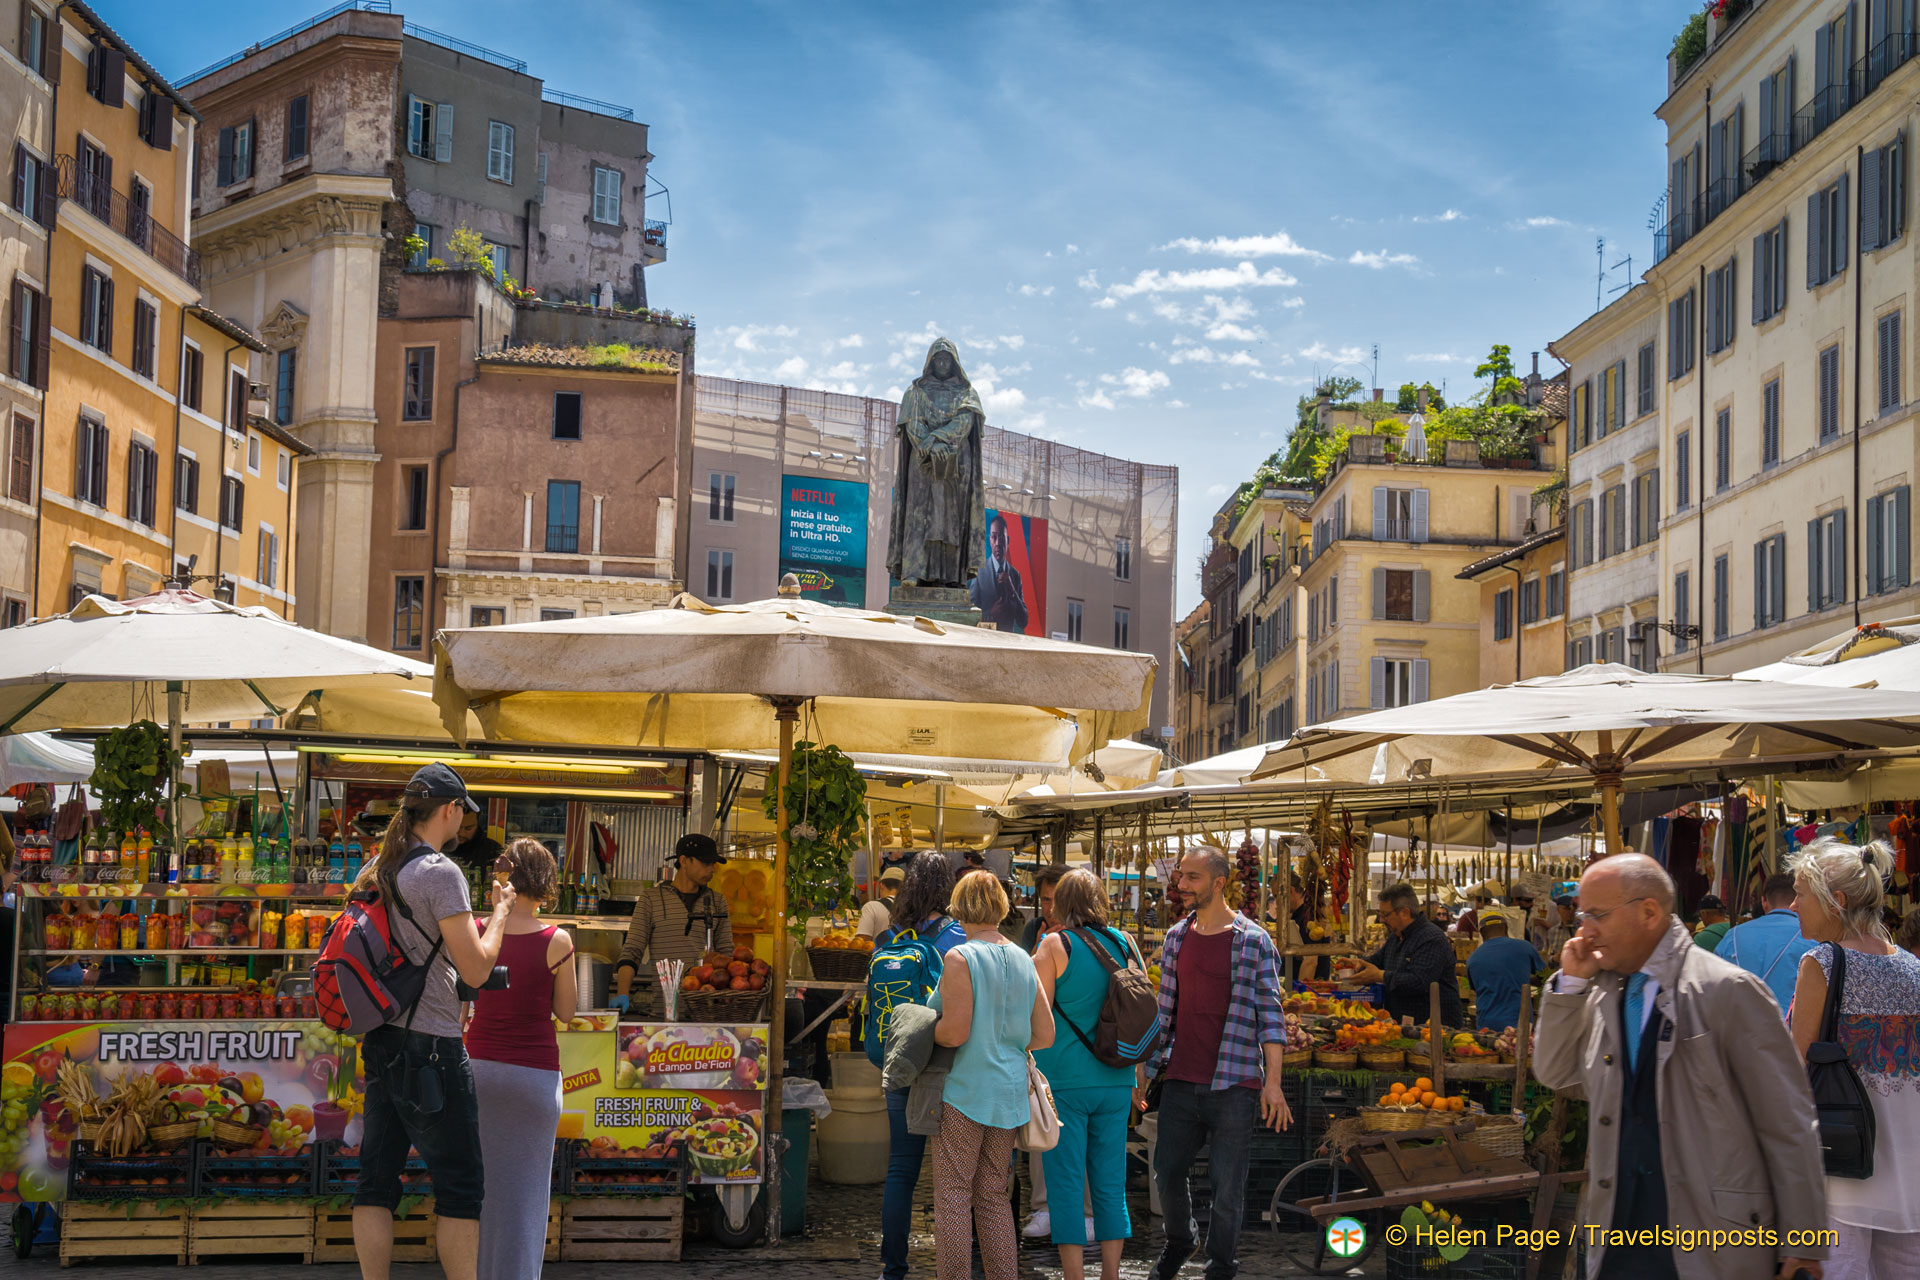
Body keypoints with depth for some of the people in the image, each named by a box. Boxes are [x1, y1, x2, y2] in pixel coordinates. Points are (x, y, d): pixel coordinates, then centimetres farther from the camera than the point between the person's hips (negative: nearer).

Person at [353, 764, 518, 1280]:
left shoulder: (375, 870, 10)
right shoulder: (441, 873, -15)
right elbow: (476, 969, -16)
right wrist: (500, 913, -2)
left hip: (382, 1041, 8)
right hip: (430, 1047, -8)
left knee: (376, 1180, 9)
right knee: (461, 1187, 0)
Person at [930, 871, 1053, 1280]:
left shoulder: (960, 959, -12)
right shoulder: (1023, 961, 7)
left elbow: (955, 1032, -19)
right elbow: (1044, 1035, 6)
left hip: (965, 1089, -6)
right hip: (1010, 1091, 6)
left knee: (952, 1193, 0)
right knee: (994, 1195, 13)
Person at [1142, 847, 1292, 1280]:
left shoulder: (1253, 941, -6)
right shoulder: (1176, 937, 9)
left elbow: (1269, 1013, -7)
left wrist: (1272, 1081, -13)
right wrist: (1143, 1071, 13)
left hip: (1234, 1083, -4)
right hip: (1181, 1080, 4)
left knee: (1226, 1183, 2)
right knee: (1167, 1169, 9)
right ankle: (1179, 1240, 36)